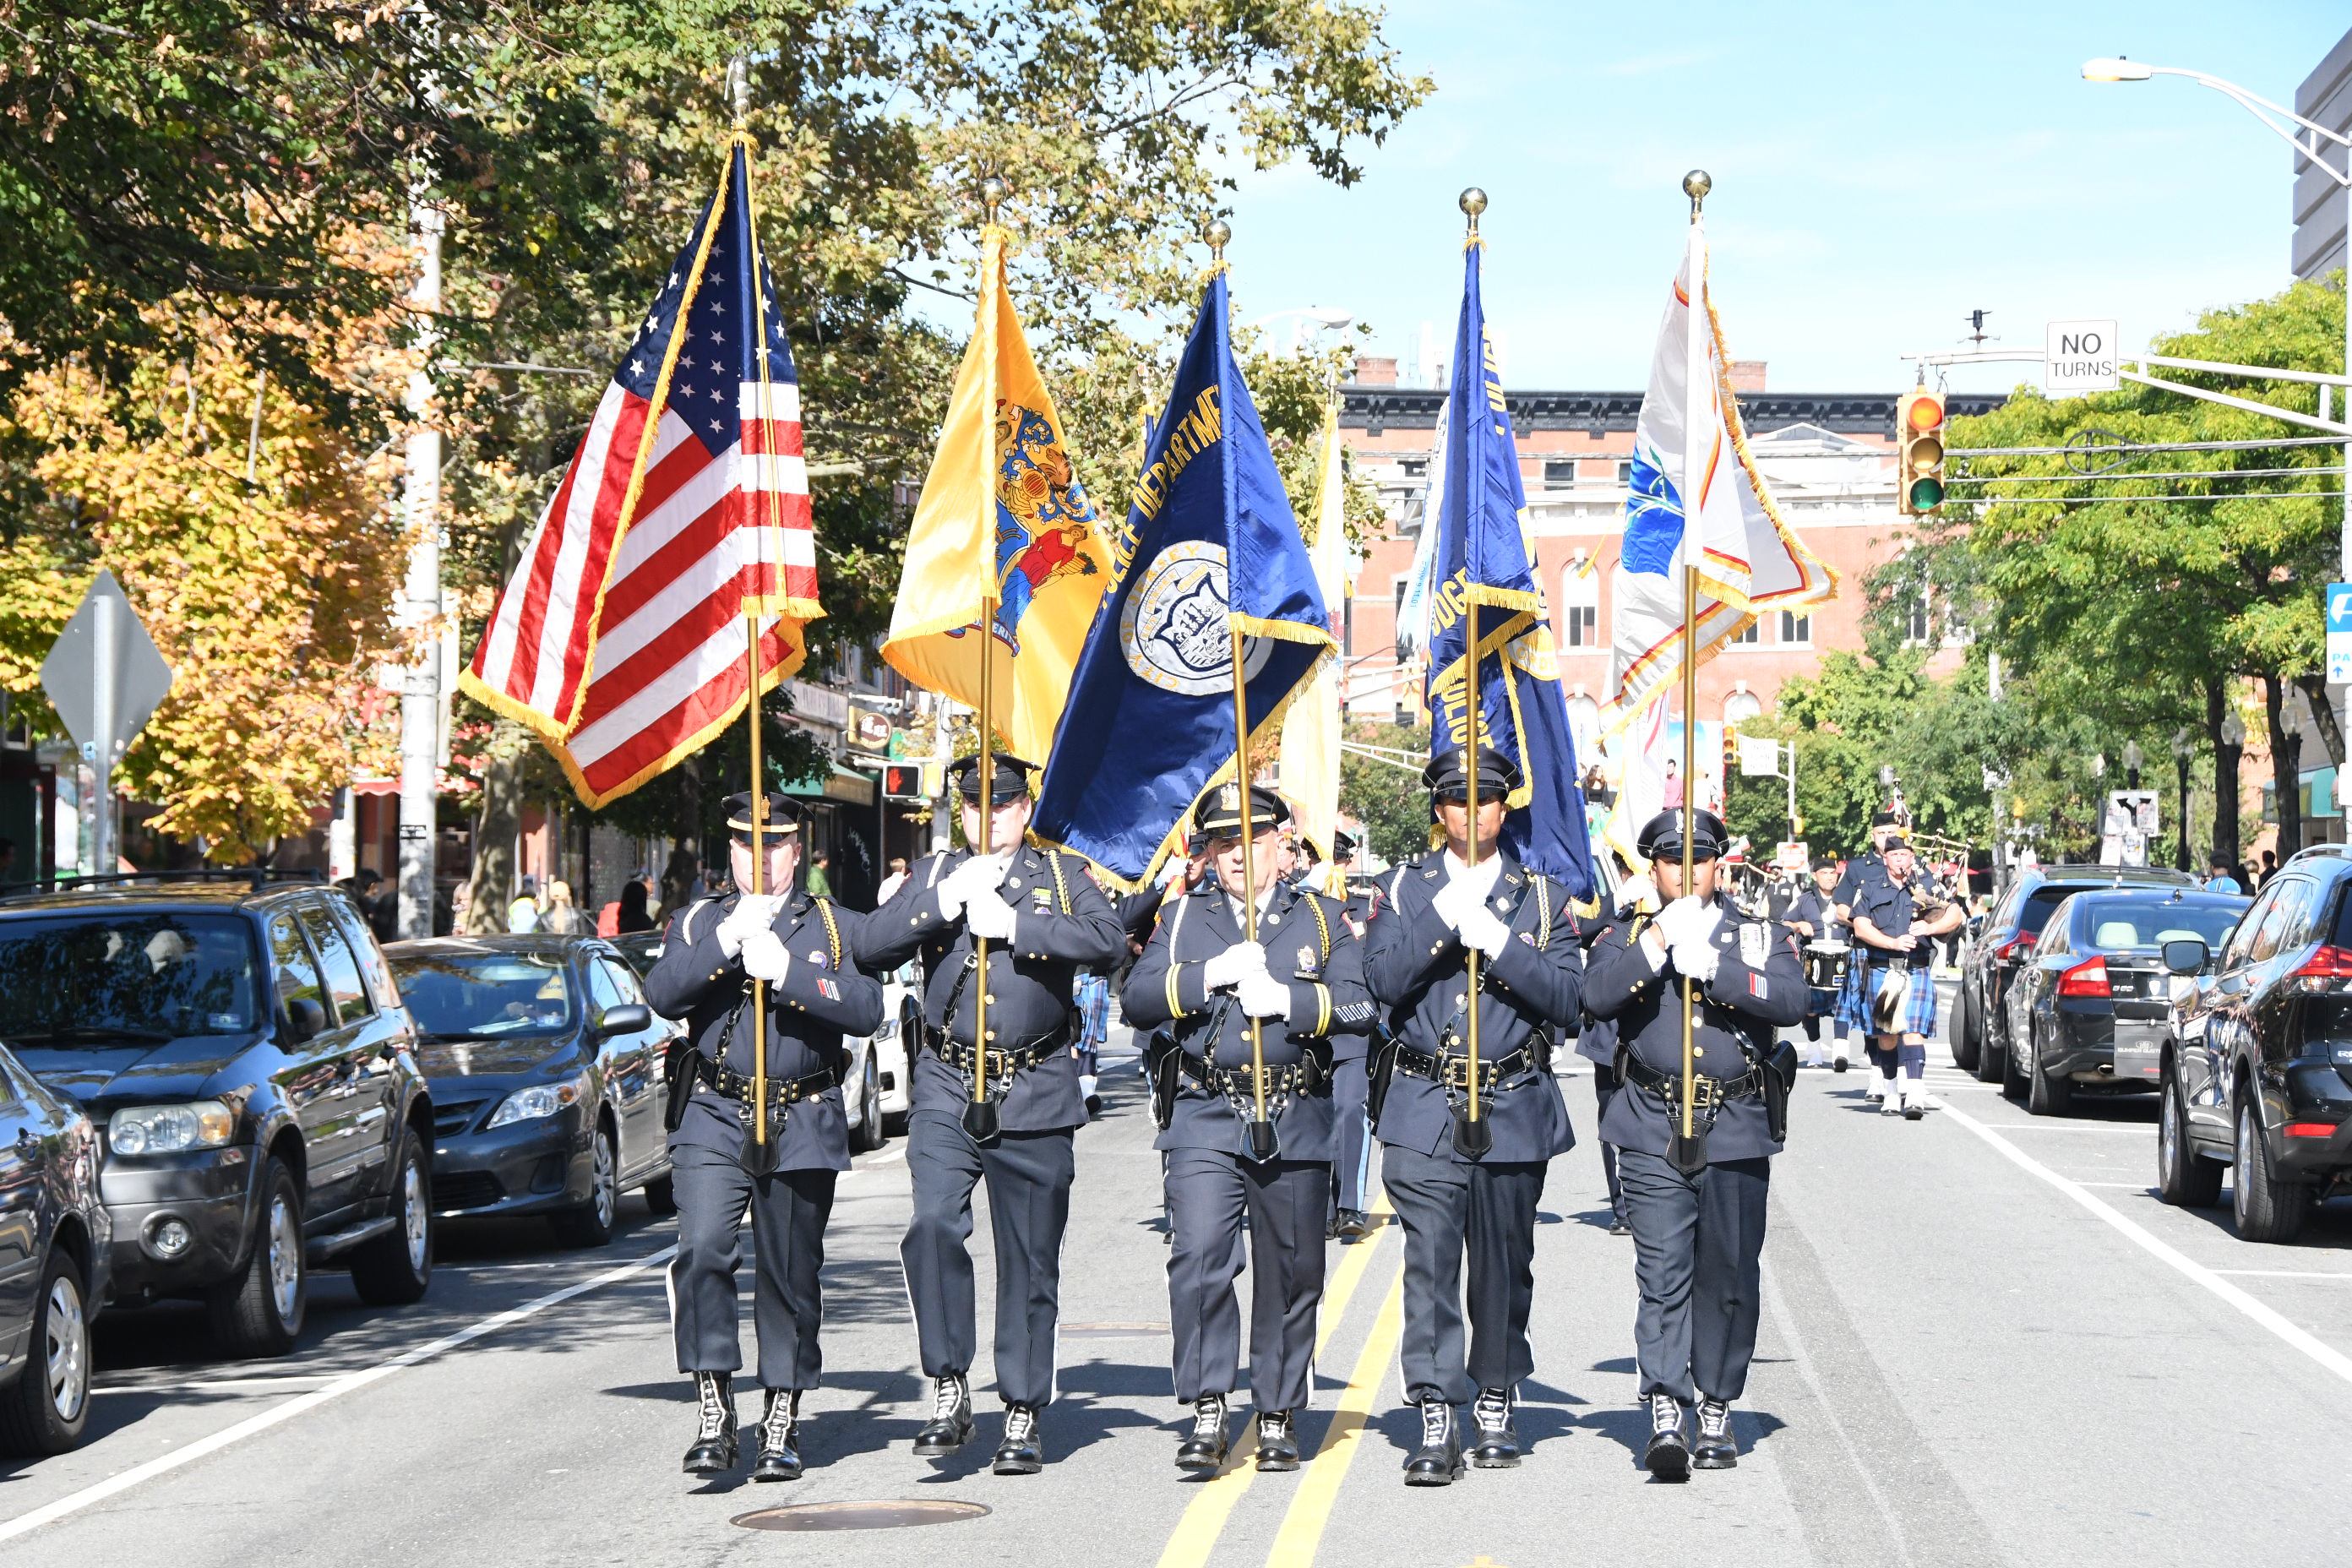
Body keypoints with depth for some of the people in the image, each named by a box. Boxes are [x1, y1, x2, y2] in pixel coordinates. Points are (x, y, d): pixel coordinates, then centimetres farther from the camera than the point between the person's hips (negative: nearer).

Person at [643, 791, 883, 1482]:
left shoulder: (837, 927, 9)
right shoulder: (698, 921, 12)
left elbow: (866, 1010, -6)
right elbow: (662, 995, -6)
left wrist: (786, 971, -17)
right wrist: (725, 943, -17)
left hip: (803, 1126, 0)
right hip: (713, 1119, 0)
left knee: (791, 1275, 4)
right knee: (701, 1253, -17)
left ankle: (782, 1422, 16)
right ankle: (714, 1412, -13)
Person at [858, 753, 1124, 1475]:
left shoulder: (1061, 875, 8)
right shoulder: (934, 874, 13)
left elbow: (1108, 941, -10)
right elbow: (872, 947, 1)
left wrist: (1014, 926, -17)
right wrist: (943, 903, -11)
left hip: (1035, 1097, -1)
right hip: (947, 1091, 1)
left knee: (1029, 1262, 3)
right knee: (933, 1227, -20)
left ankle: (1024, 1416, 12)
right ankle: (949, 1389, -9)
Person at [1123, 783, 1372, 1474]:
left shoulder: (1322, 918, 11)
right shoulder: (1183, 917, 13)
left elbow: (1358, 1007, 0)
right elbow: (1136, 999, 1)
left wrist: (1288, 999, -14)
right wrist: (1210, 975, -12)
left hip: (1296, 1125, 1)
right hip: (1204, 1119, -1)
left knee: (1290, 1274, 6)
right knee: (1198, 1257, -16)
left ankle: (1278, 1417, 19)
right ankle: (1207, 1413, -10)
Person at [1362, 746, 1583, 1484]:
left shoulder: (1541, 897, 8)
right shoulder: (1406, 889, 8)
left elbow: (1566, 998, -2)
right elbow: (1381, 981, -6)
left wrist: (1497, 942, -13)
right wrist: (1442, 919, -15)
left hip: (1513, 1111, 1)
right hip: (1424, 1110, -1)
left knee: (1503, 1264, 8)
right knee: (1430, 1260, -10)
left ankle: (1496, 1401, 23)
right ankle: (1436, 1419, -10)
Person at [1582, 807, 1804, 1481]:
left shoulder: (1761, 937, 11)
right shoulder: (1628, 939, 11)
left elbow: (1791, 1000, -8)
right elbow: (1596, 995, -10)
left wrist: (1712, 967, -17)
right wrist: (1659, 943, -18)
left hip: (1737, 1134, 1)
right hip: (1653, 1134, -1)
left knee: (1729, 1277, 6)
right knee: (1662, 1274, -10)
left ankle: (1717, 1411, 17)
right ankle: (1665, 1416, -15)